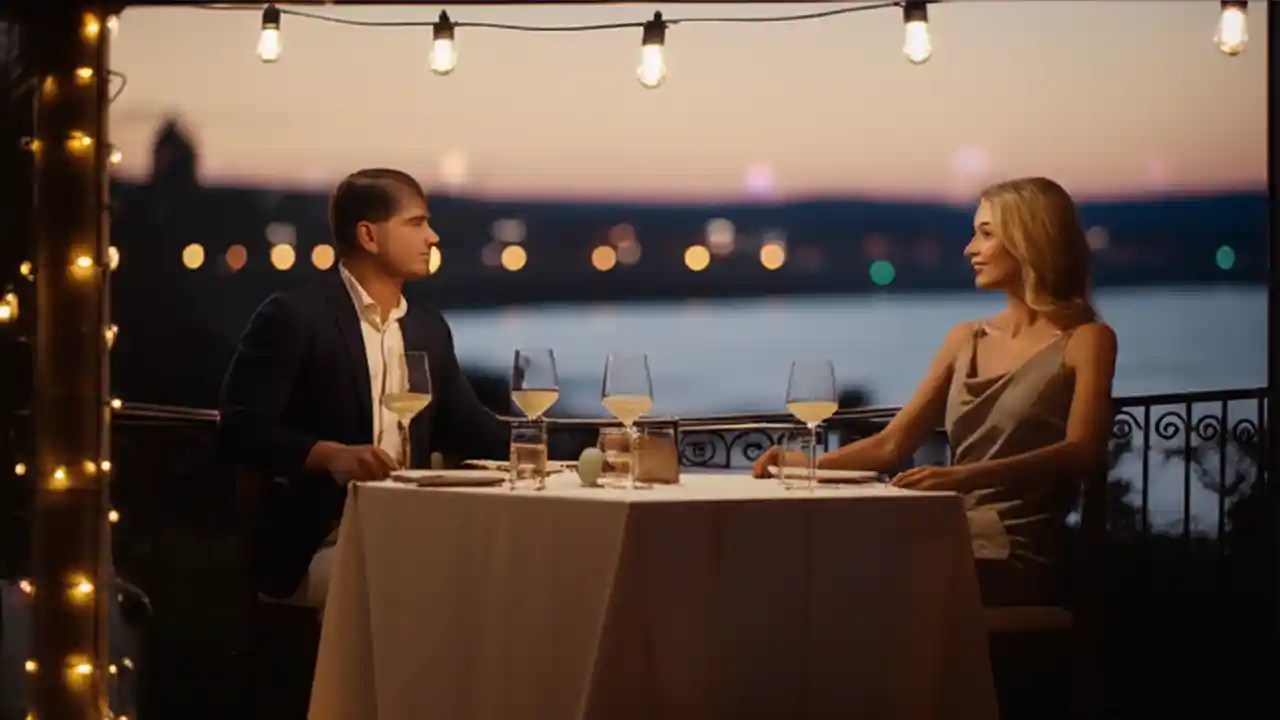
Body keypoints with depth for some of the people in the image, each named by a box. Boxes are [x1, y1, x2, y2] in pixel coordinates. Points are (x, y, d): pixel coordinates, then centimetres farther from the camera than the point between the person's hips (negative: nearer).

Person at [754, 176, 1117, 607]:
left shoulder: (1085, 340, 1)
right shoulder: (966, 341, 19)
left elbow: (1082, 453, -16)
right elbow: (891, 444, 16)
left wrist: (965, 477, -31)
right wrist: (809, 464, -4)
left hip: (1018, 560, -5)